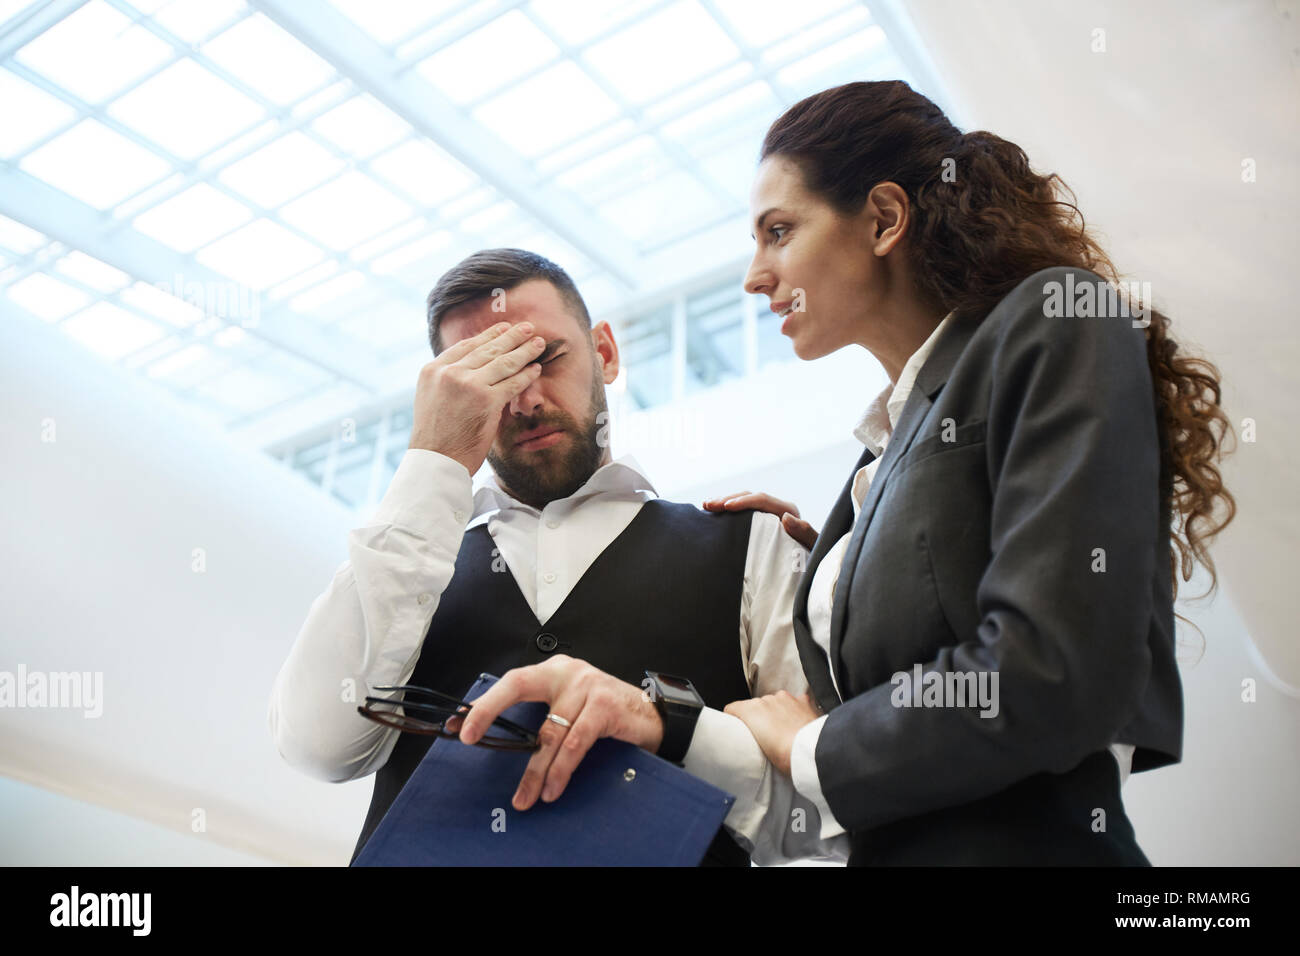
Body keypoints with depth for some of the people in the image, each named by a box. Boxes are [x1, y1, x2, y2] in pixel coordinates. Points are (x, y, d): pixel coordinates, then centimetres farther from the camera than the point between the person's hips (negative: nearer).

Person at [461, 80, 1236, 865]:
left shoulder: (1054, 328, -5)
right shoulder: (888, 445, 16)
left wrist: (811, 747, -5)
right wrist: (824, 554, 12)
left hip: (1025, 839, -6)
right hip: (885, 843, 7)